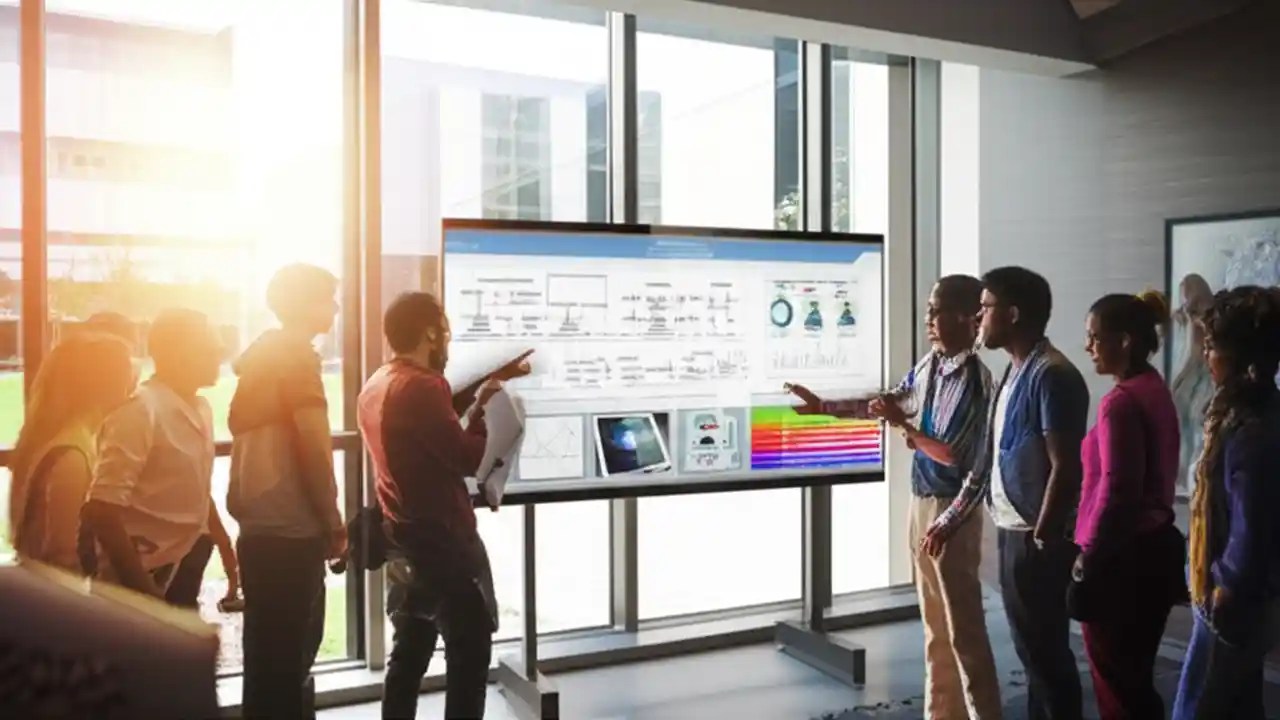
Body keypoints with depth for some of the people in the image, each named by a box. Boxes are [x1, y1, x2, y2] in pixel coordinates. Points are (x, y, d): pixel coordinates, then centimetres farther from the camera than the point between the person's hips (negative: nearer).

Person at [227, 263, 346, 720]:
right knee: (283, 659, -1)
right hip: (289, 529, -9)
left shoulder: (262, 354, 16)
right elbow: (312, 445, -17)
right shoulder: (297, 354, -12)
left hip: (265, 526, 9)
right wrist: (334, 523, -10)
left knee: (277, 654, 18)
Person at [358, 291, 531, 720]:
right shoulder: (421, 386, -21)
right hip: (441, 536, -9)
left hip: (404, 534, 9)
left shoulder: (376, 386, 9)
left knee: (410, 649, 17)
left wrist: (488, 381, 20)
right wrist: (482, 406, -4)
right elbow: (470, 458, -19)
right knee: (470, 651, 2)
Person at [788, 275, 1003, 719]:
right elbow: (887, 401, 18)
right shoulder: (930, 365, 5)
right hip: (923, 502, 9)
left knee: (964, 627, -1)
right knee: (935, 624, 18)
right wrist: (823, 407, 19)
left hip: (951, 510, -9)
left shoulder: (974, 381, -20)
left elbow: (950, 454, -21)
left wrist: (902, 426, -13)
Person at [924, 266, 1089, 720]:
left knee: (1045, 651, 2)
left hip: (1036, 538, -9)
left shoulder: (1051, 375, -17)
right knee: (1032, 649, 18)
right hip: (1012, 530, 9)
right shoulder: (1013, 373, 12)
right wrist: (952, 518, 19)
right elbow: (991, 461, 17)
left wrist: (1041, 540, -18)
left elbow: (1065, 468, -20)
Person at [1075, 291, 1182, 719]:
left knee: (1116, 683, 5)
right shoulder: (1155, 390, 9)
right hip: (1155, 544, 9)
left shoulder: (1121, 401, -19)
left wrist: (1089, 554, -11)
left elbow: (1115, 490, -22)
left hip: (1123, 556, -9)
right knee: (1136, 676, 19)